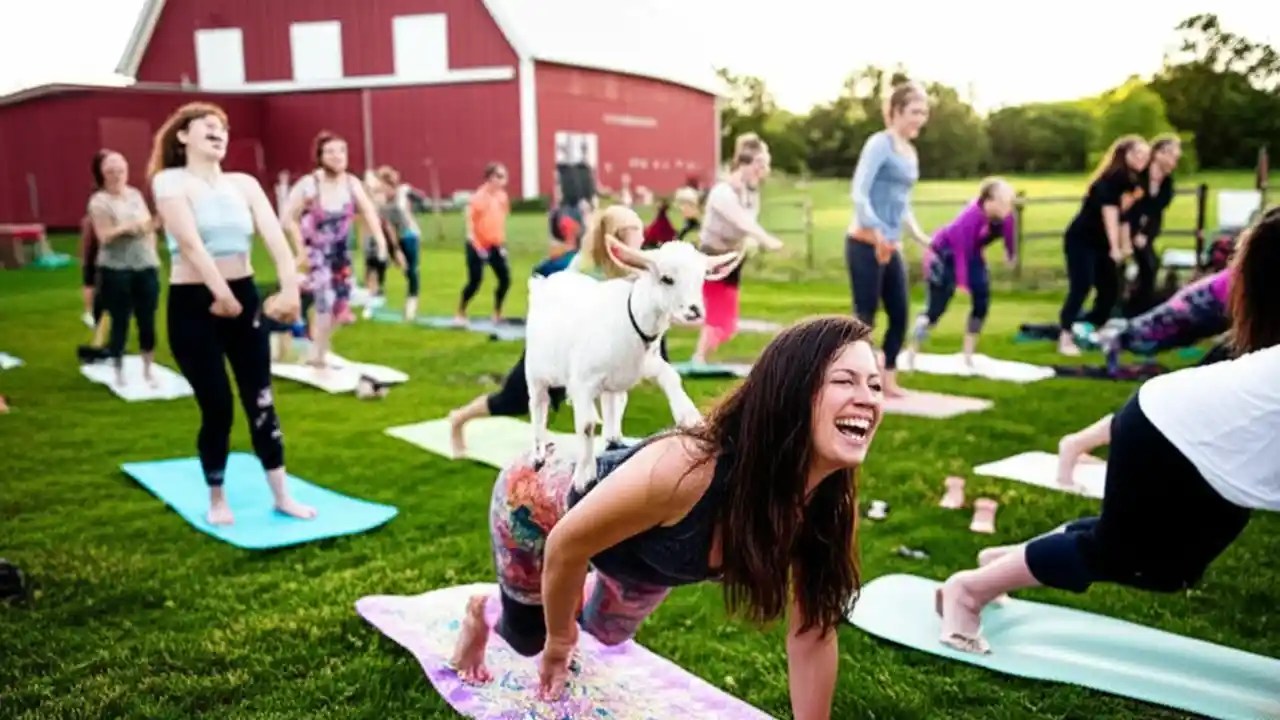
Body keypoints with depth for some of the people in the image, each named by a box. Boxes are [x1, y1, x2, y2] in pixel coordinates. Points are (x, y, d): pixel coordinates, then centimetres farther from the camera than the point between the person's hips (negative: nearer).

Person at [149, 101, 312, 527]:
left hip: (244, 296, 4)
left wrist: (290, 287, -23)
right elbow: (190, 242, -19)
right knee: (217, 407, 0)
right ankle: (217, 500, 21)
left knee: (260, 400, 8)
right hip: (193, 303, -4)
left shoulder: (244, 184, 7)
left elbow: (275, 235, -7)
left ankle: (282, 496, 17)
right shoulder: (170, 181, -6)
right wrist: (220, 294, -30)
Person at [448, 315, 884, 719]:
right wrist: (557, 642, -11)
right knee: (527, 636, 18)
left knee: (608, 633, 29)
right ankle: (479, 612, 51)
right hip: (543, 502, -5)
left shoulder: (831, 507, -29)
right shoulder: (689, 469, -46)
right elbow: (567, 544, -30)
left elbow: (812, 633, -14)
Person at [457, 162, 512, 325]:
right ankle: (460, 314, 10)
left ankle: (497, 314, 16)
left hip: (495, 246, 6)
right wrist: (476, 246, -21)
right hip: (478, 246, -6)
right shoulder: (478, 197, -15)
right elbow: (469, 223, -15)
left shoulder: (502, 197, 4)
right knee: (475, 281, -6)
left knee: (505, 279, 0)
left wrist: (502, 243, 9)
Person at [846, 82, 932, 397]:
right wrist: (878, 233, -23)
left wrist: (917, 233, 13)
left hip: (892, 249, 8)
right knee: (865, 317, -5)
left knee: (899, 316, 8)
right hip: (865, 245, -8)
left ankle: (888, 381, 19)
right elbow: (858, 193, -18)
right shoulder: (880, 144, -10)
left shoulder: (911, 153, 15)